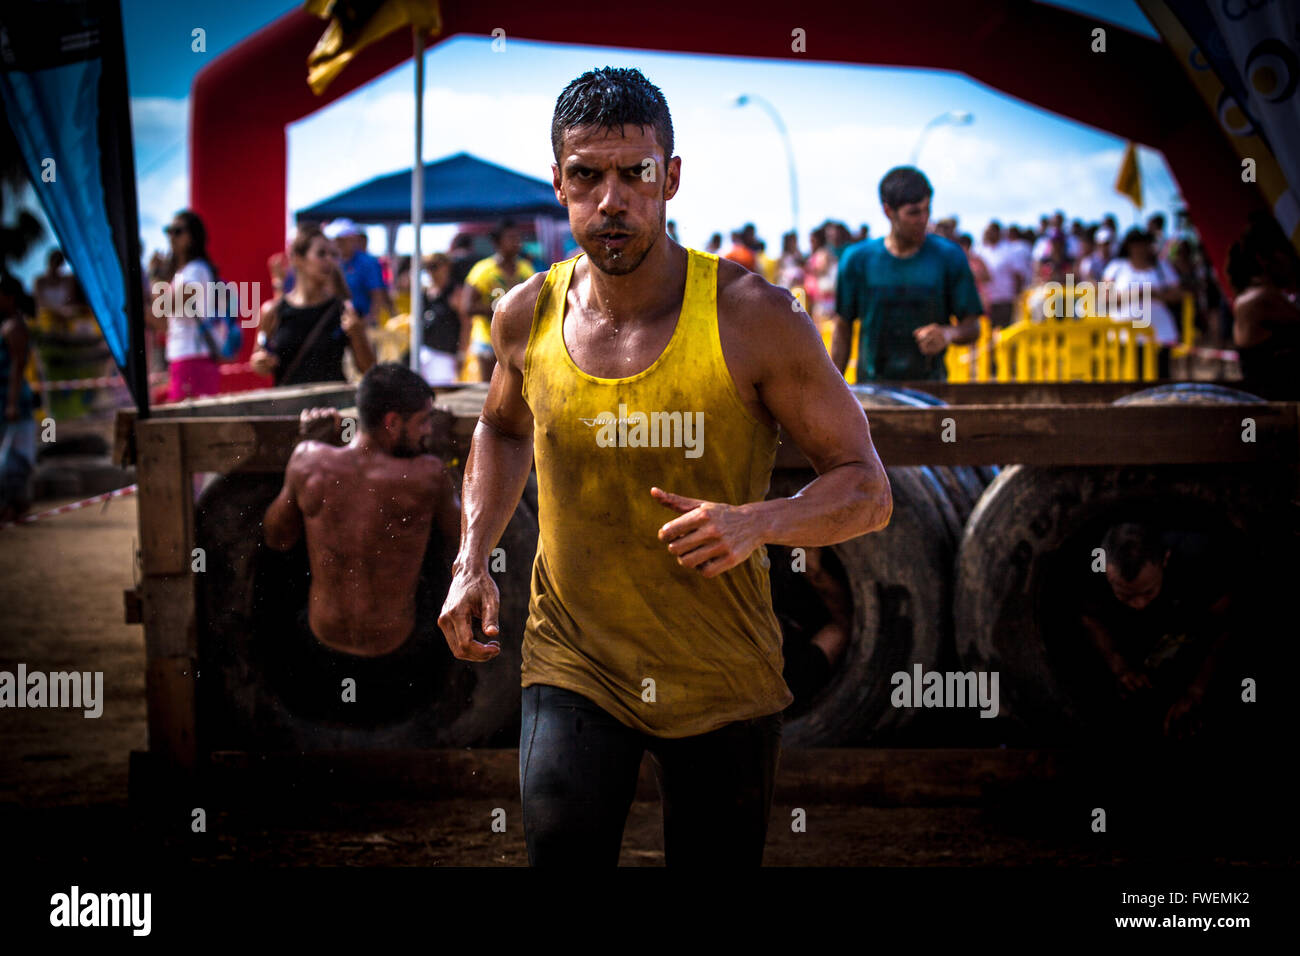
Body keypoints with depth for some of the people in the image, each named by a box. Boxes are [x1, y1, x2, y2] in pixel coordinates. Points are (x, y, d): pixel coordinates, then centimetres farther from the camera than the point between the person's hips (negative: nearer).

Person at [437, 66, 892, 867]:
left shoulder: (753, 318, -14)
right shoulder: (529, 316, -3)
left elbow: (867, 490, -9)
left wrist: (757, 521, -28)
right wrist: (473, 561, 6)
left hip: (724, 680, -1)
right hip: (573, 663, 1)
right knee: (560, 846, -14)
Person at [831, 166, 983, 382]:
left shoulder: (950, 256, 2)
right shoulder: (857, 259, 3)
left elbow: (972, 327, 6)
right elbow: (843, 329, 10)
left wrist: (948, 334, -16)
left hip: (930, 390, 0)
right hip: (872, 387, 0)